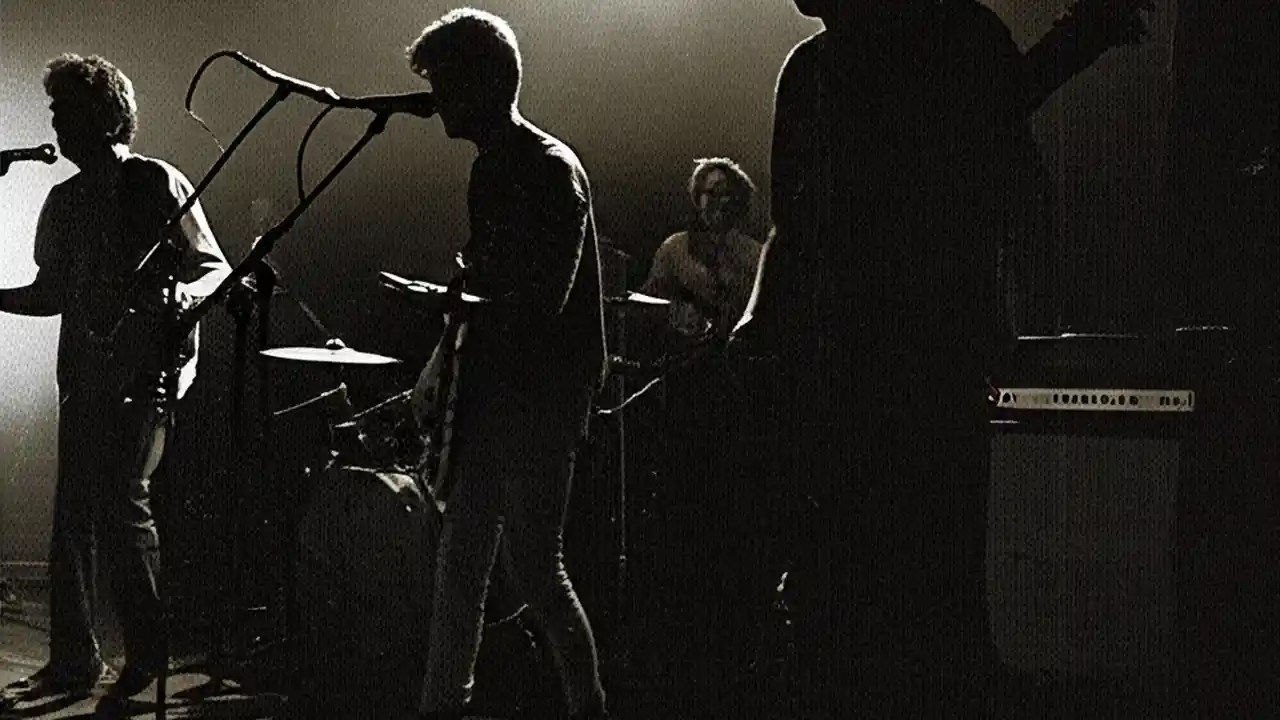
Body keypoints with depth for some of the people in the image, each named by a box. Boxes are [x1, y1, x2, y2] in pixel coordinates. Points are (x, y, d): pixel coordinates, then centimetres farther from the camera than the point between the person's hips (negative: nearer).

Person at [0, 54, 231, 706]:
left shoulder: (158, 184, -3)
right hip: (86, 372, 6)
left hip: (147, 369, -6)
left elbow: (216, 269, -3)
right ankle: (74, 658, 12)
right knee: (73, 512, 4)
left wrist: (180, 295, -23)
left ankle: (149, 649, 2)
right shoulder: (64, 201, 15)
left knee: (120, 504, -12)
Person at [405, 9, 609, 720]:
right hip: (491, 394, 9)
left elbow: (538, 302, -22)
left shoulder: (550, 170, -14)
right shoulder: (492, 167, 14)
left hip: (539, 398, -9)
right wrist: (445, 360, 11)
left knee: (532, 569, -4)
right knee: (461, 564, 10)